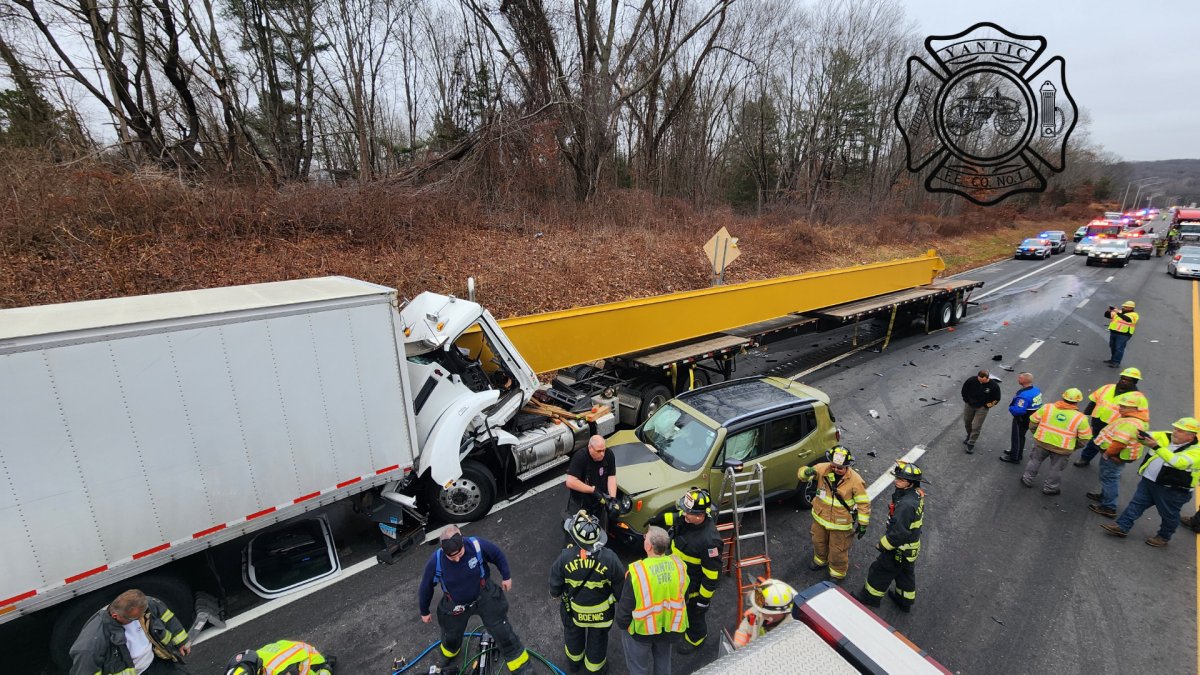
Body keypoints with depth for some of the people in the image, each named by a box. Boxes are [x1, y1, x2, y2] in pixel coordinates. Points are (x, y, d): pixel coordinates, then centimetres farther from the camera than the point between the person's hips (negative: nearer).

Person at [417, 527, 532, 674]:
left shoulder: (477, 546, -33)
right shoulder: (435, 562, -30)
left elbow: (498, 555, -11)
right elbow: (426, 587, -9)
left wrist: (506, 576, 1)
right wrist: (424, 611, 6)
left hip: (485, 596, -1)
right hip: (455, 605, 1)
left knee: (502, 631, 4)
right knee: (451, 636, 25)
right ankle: (449, 653, 62)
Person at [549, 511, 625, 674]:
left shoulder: (565, 557, -31)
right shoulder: (609, 558, -32)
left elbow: (555, 588, -14)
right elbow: (621, 587, -17)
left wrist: (554, 593, 10)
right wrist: (621, 601, 6)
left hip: (573, 610, 1)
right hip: (600, 612, -1)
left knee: (573, 636, 32)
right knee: (597, 641, 28)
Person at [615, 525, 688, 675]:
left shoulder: (637, 572, -32)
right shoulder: (678, 565, -17)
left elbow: (626, 605, -18)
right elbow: (684, 597, 0)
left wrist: (622, 625, 1)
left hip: (641, 629, -4)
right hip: (669, 626, 4)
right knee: (663, 662, 30)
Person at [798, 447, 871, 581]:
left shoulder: (855, 480, -25)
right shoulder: (823, 469, -17)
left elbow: (864, 503, -14)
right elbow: (801, 474, -11)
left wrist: (863, 524, -9)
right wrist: (807, 472, -35)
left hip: (841, 523, -4)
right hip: (820, 517, 4)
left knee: (838, 550, 16)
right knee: (819, 542, 28)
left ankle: (837, 573, 43)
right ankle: (820, 560, 57)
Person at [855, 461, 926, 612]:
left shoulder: (906, 505, -36)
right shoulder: (917, 495, -6)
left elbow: (899, 532, -31)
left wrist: (883, 545, -18)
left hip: (900, 549, -9)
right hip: (912, 546, 9)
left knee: (880, 571, 11)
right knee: (906, 573, 27)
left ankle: (869, 597, 29)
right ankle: (905, 600, 47)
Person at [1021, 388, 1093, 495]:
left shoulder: (1047, 407, -9)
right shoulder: (1080, 418, -13)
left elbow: (1033, 421, 0)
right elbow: (1084, 439, -6)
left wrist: (1037, 434, 17)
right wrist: (1074, 447, 12)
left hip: (1041, 442, 1)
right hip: (1062, 449, -1)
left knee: (1035, 461, 22)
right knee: (1056, 469, 18)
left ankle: (1027, 479, 35)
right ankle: (1049, 488, 31)